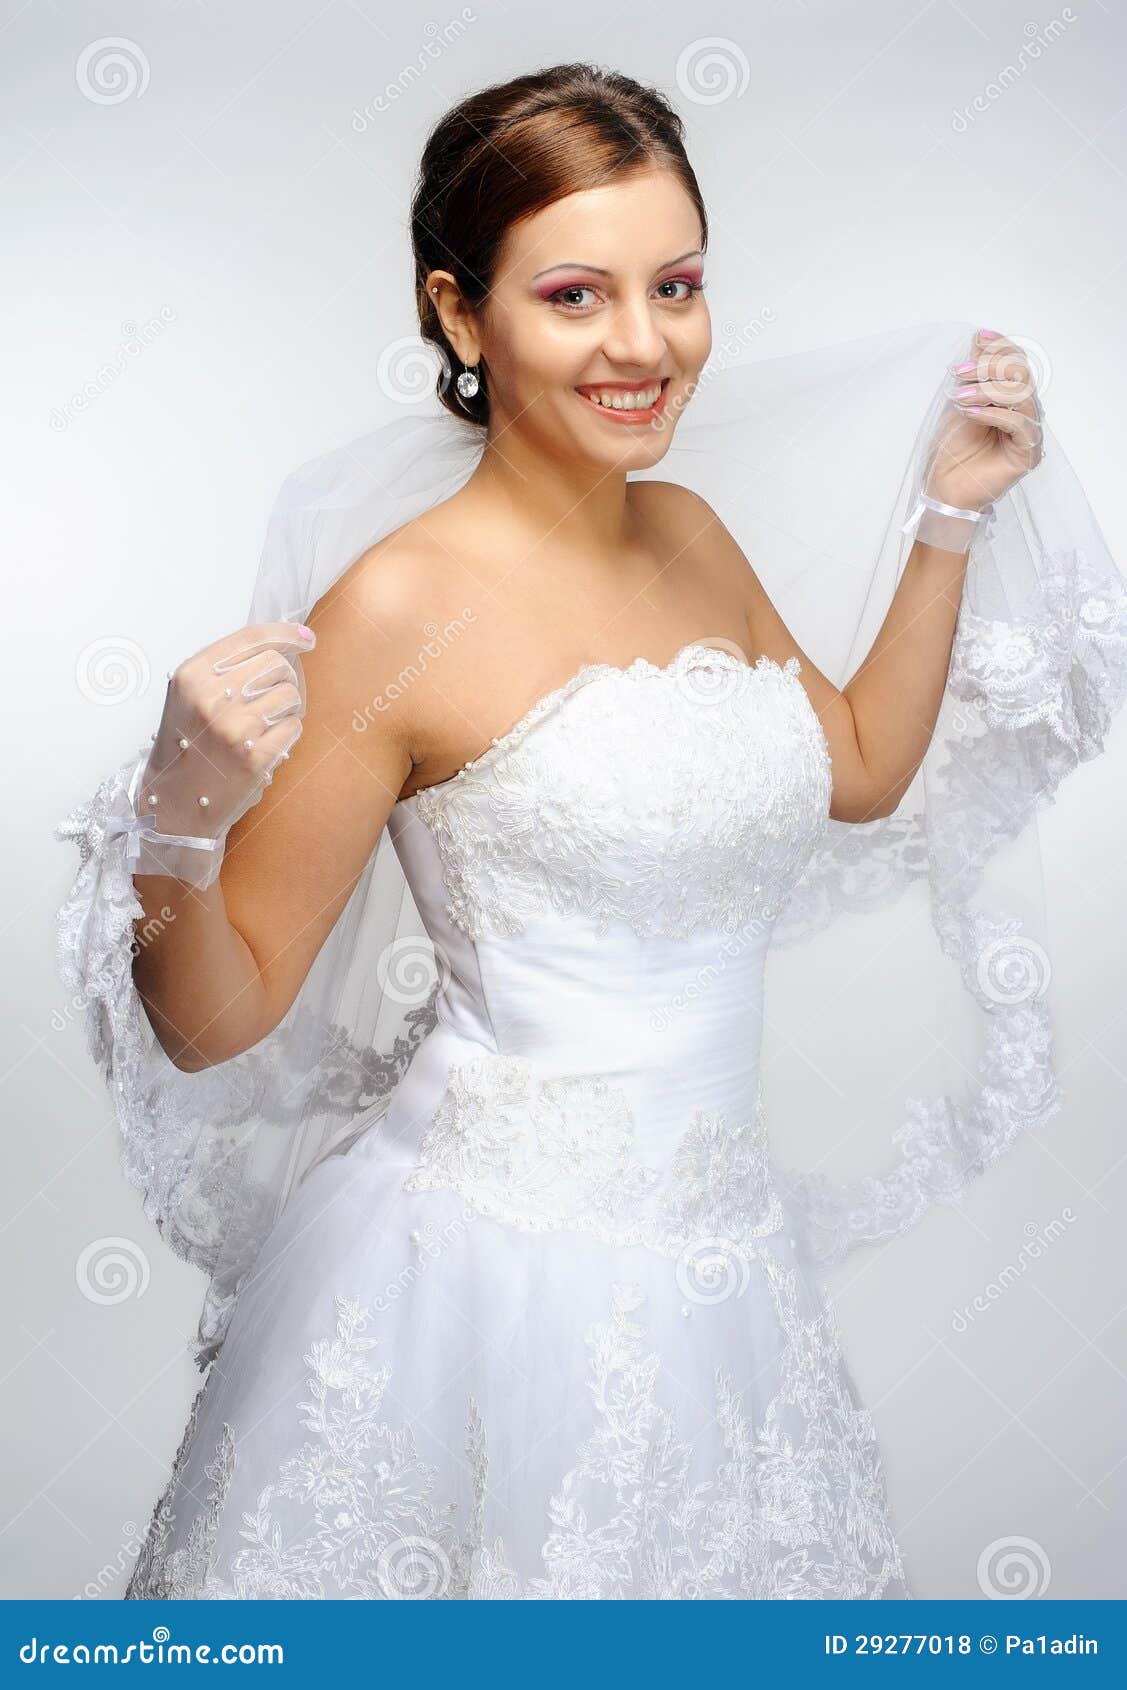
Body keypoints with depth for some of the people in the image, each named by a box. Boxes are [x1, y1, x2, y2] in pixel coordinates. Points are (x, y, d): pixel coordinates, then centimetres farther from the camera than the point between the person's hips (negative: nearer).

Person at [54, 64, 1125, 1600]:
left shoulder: (695, 535, 1)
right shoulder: (398, 608, -19)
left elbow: (862, 770, 16)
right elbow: (210, 1023, -15)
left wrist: (955, 514, 12)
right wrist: (180, 815, -34)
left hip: (717, 1241, 7)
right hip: (499, 1253, -6)